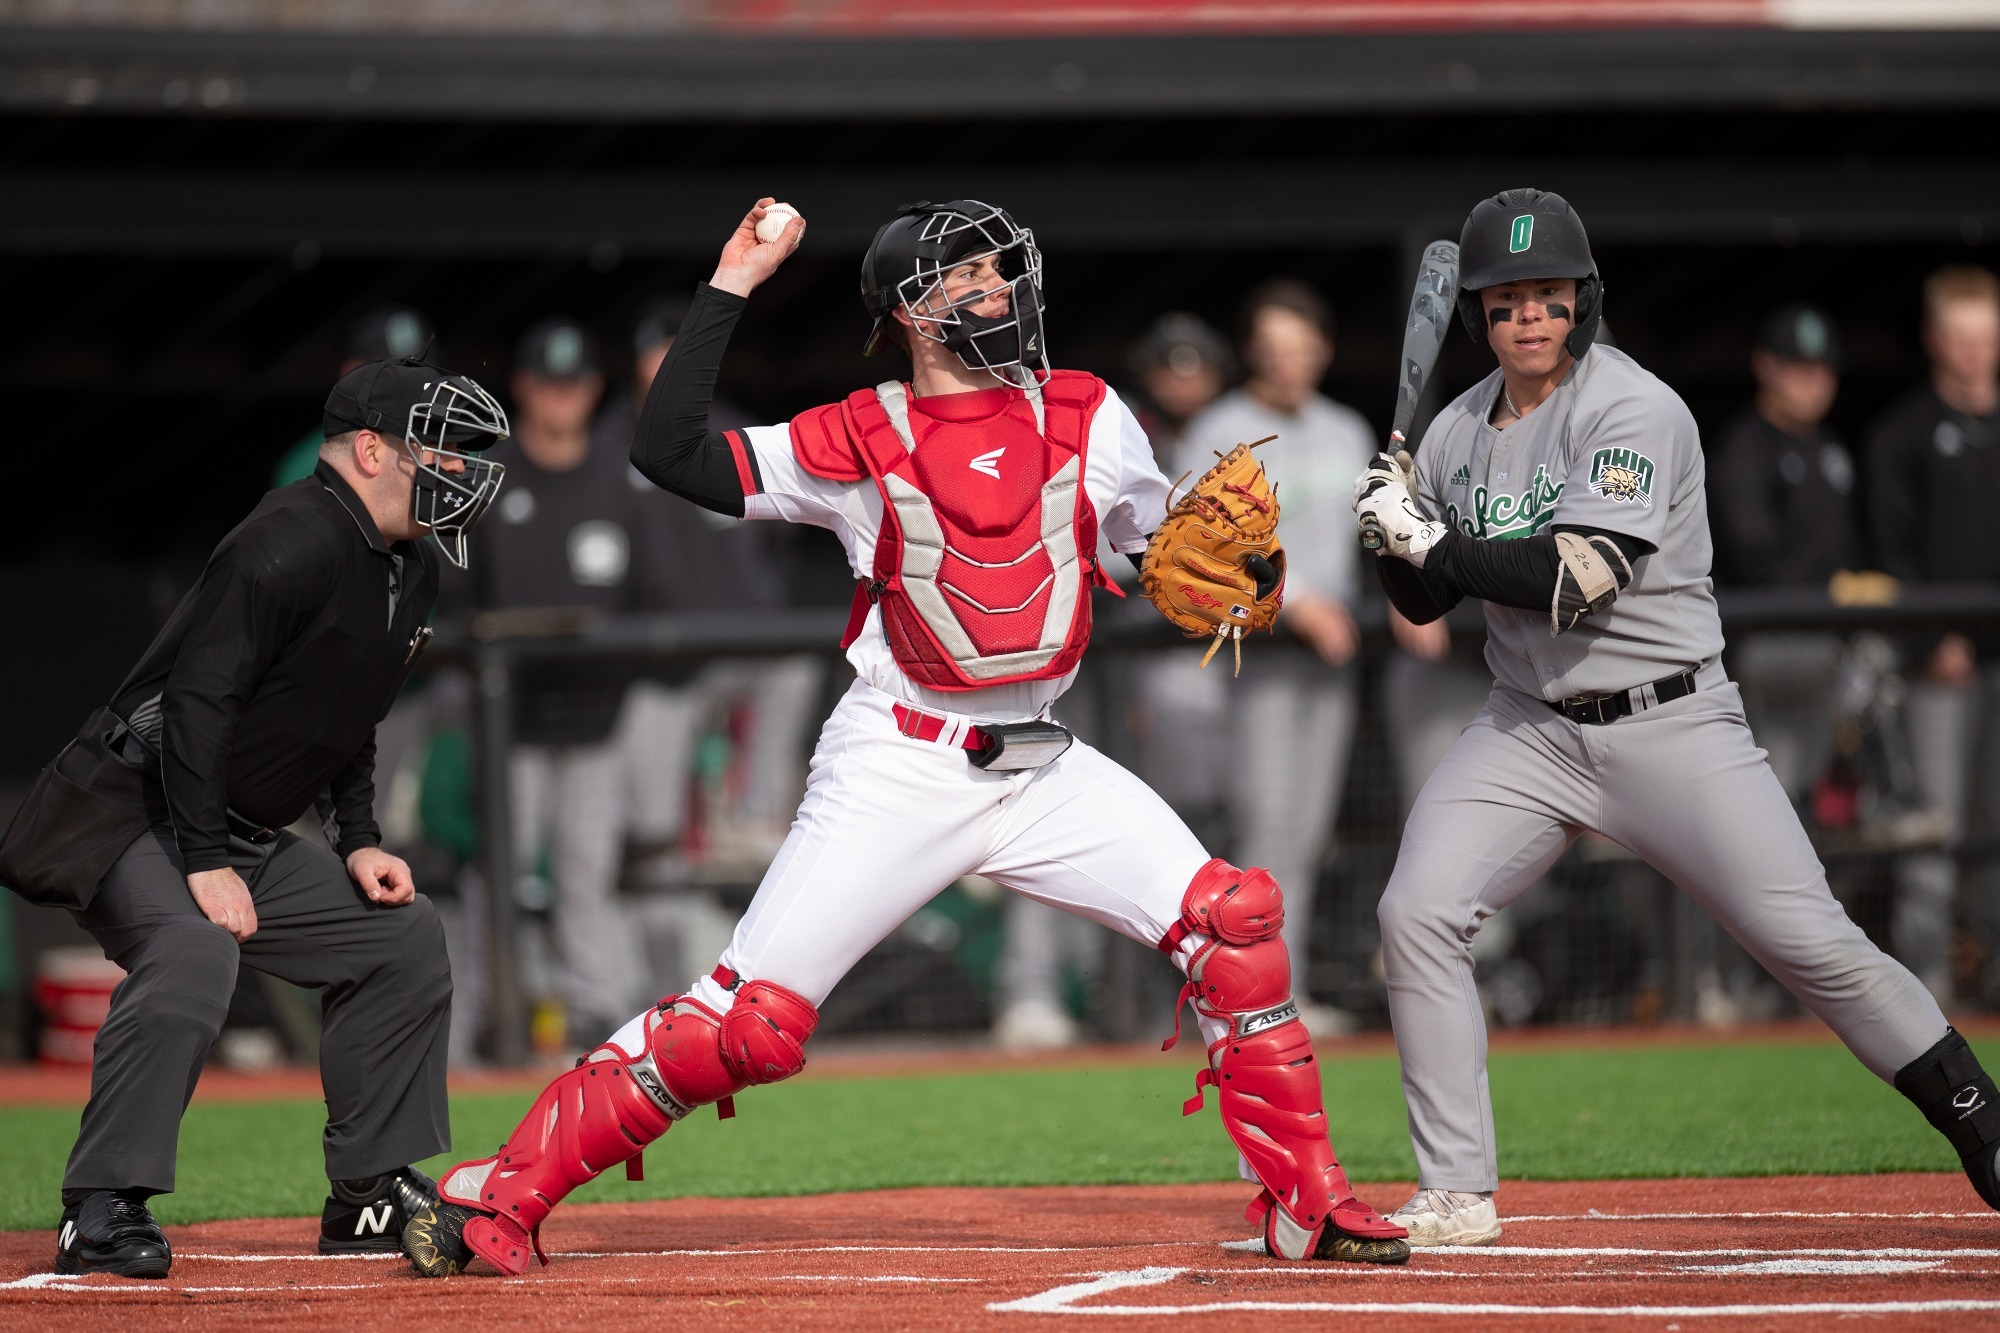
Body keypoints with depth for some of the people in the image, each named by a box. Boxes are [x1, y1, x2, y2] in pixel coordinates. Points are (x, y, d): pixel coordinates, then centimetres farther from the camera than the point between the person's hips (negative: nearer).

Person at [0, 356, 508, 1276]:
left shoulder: (411, 571, 11)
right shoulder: (292, 543, -21)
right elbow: (195, 699, -25)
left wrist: (359, 844, 10)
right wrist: (206, 863, -26)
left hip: (250, 838, 10)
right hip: (129, 812, -10)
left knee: (404, 936, 10)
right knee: (194, 951, -34)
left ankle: (371, 1192, 14)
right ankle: (101, 1212, -29)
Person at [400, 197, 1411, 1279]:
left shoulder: (1084, 416, 6)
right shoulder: (859, 440, -4)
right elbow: (669, 452, -11)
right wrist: (733, 284, -11)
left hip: (1040, 770, 4)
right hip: (898, 771, -4)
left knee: (1231, 918, -12)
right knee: (749, 1020, -11)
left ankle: (1305, 1201, -1)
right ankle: (498, 1196, -2)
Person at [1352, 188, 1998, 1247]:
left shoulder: (1633, 410, -14)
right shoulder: (1458, 431, 6)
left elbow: (1577, 580, -25)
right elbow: (1424, 602, 13)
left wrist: (1437, 542, -23)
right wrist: (1398, 534, -7)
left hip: (1670, 725, -5)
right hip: (1528, 730, 5)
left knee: (1812, 943, -9)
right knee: (1415, 914, -13)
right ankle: (1456, 1198, -4)